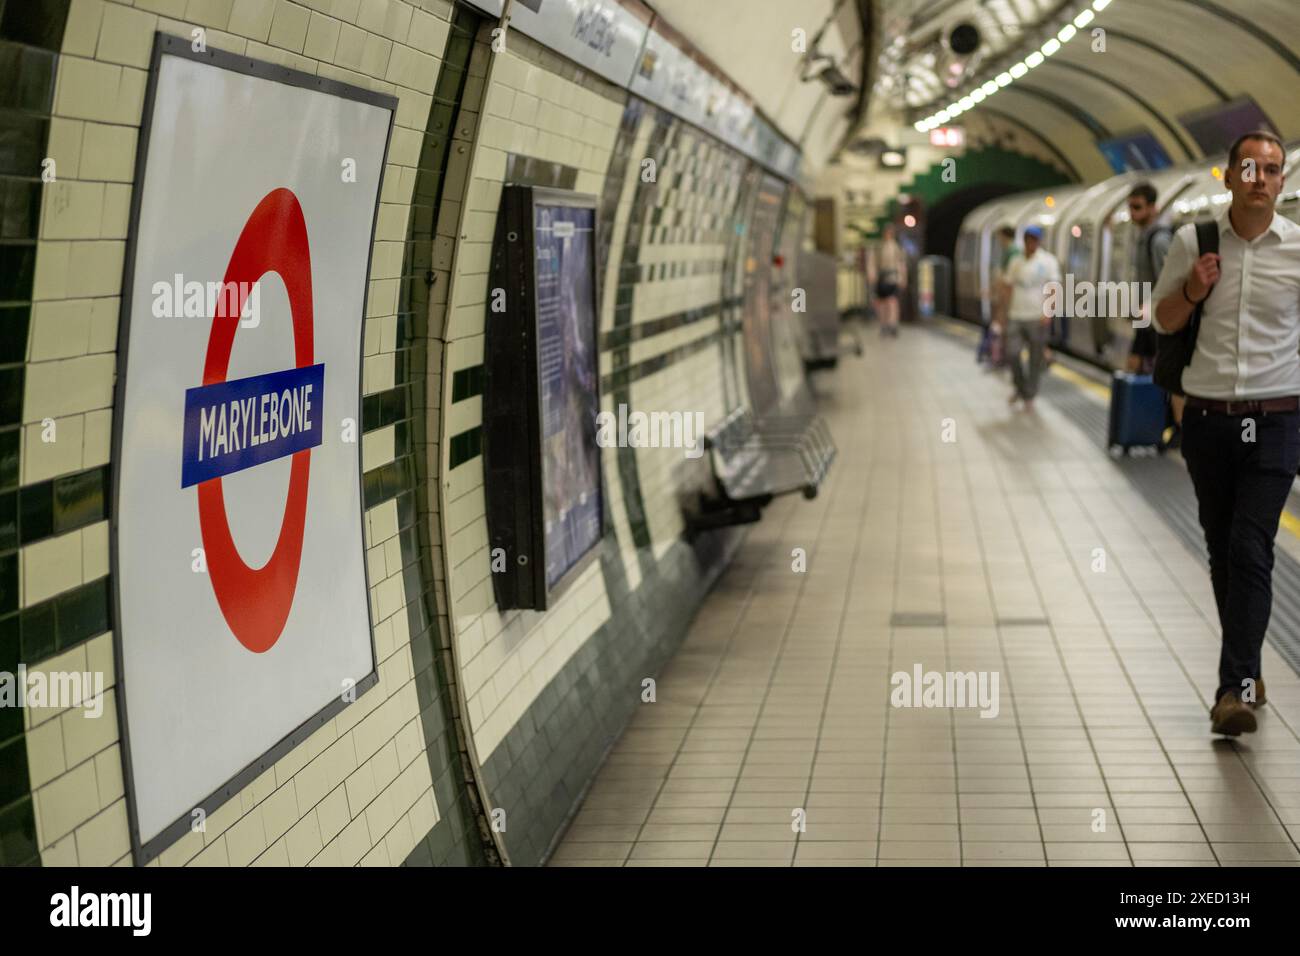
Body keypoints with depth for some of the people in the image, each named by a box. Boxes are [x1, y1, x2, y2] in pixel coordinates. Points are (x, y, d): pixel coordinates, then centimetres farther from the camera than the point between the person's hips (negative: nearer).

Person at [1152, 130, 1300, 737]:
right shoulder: (1193, 241, 1)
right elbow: (1164, 320, 11)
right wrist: (1192, 291, -7)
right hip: (1207, 418, 3)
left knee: (1251, 551, -11)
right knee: (1223, 551, 11)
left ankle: (1236, 686, -11)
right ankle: (1246, 669, 25)